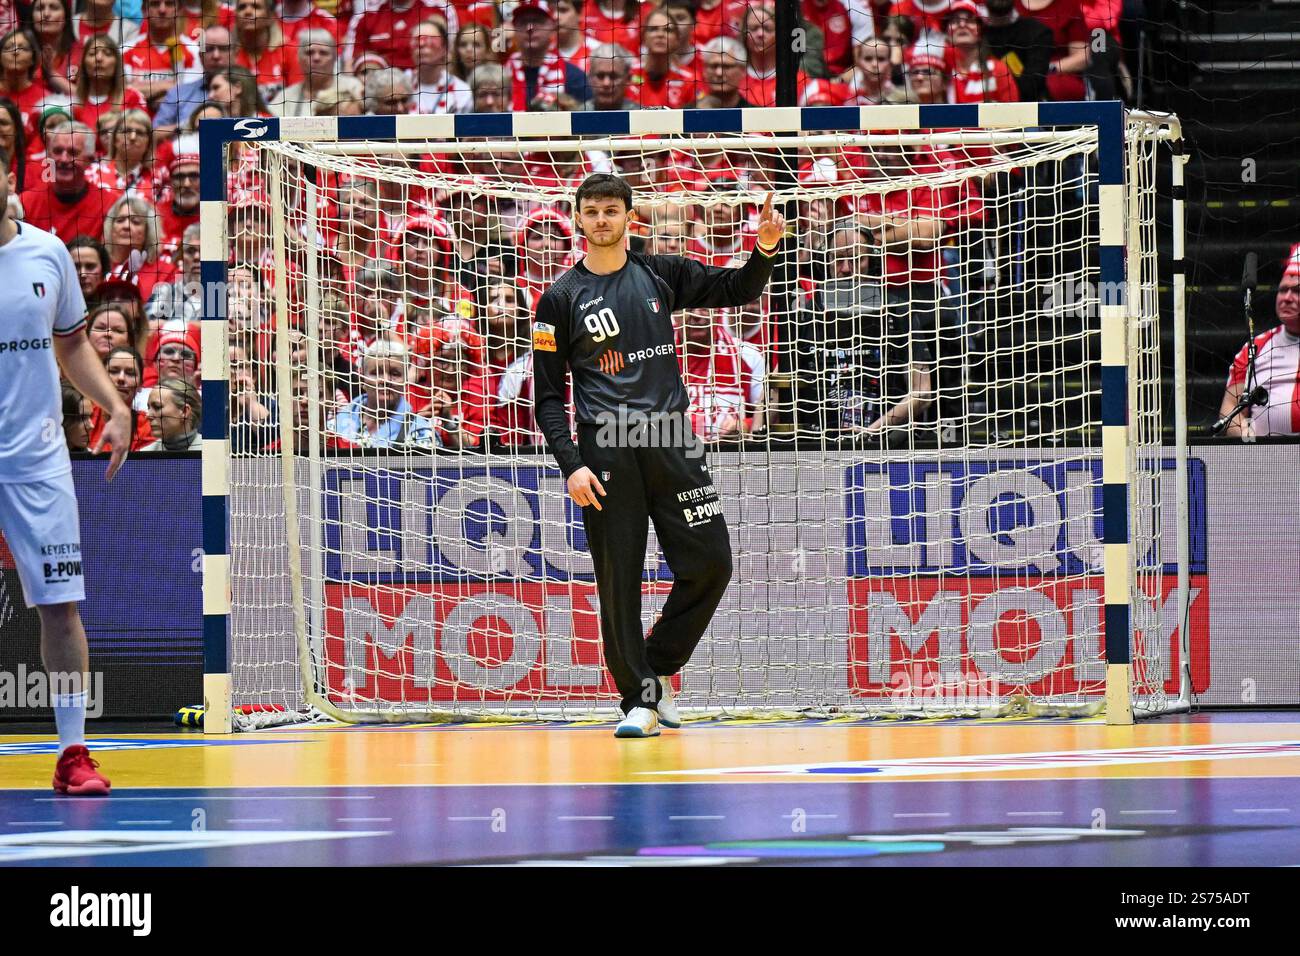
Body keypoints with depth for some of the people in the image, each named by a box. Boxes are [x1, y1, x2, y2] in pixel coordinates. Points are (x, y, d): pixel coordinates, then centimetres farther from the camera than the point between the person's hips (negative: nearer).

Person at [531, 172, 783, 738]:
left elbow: (737, 290, 18)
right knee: (618, 578, -4)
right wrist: (571, 465, -10)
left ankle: (658, 668, 16)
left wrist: (766, 250, -2)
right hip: (604, 449, -3)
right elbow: (548, 396, 2)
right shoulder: (561, 299, 2)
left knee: (710, 564, -3)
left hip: (670, 440, 3)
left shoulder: (660, 276, 10)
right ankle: (639, 699, 4)